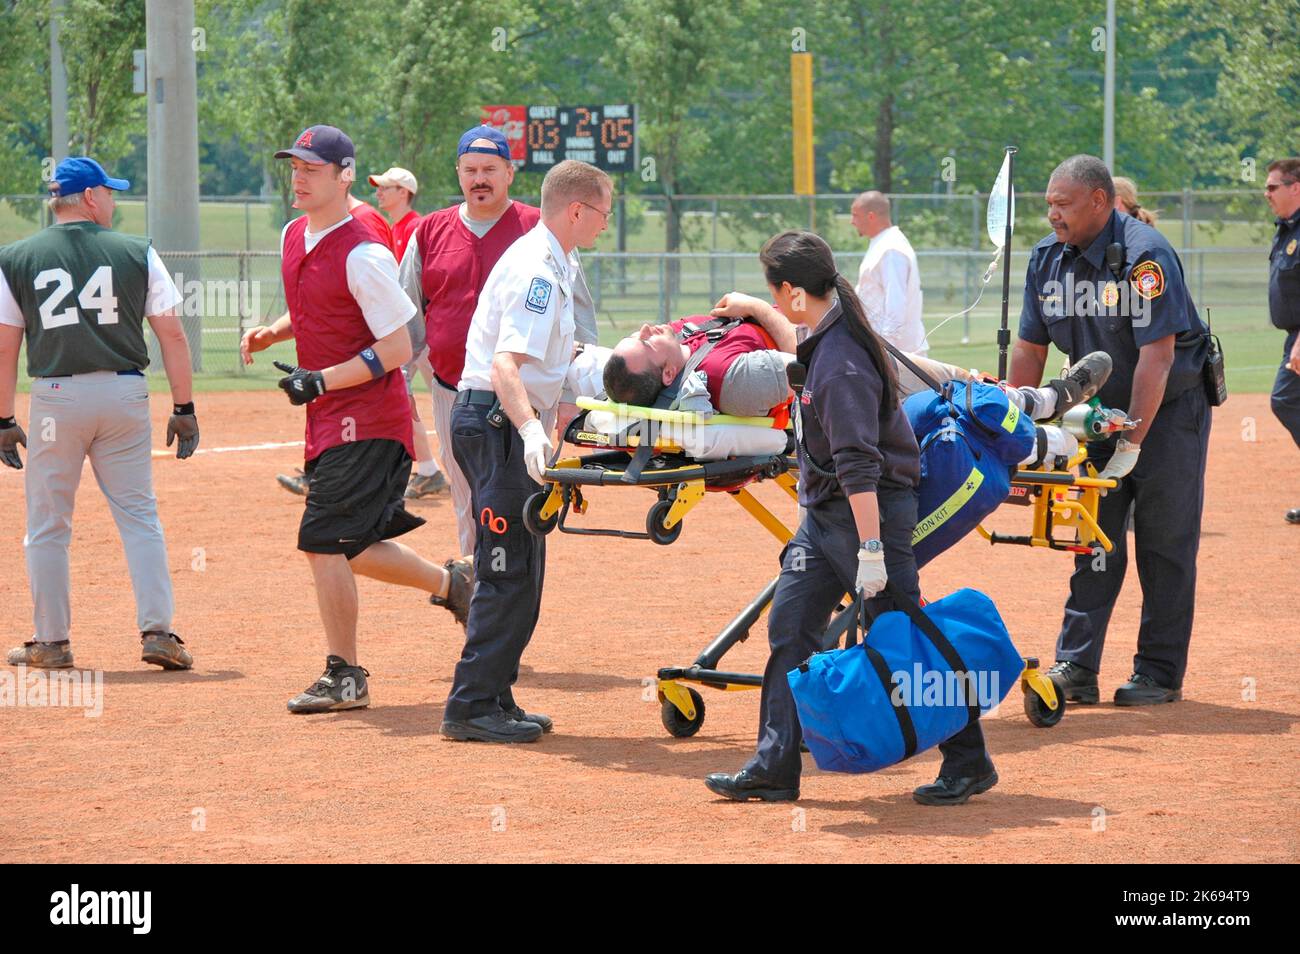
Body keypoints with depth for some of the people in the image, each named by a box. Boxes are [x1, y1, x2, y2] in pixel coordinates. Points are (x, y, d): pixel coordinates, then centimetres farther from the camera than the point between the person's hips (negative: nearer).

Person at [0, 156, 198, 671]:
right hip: (124, 394, 0)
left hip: (55, 396, 0)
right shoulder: (136, 253, 2)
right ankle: (157, 630, -2)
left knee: (48, 526, 9)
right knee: (139, 516, 6)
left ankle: (52, 642, 12)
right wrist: (183, 408, 5)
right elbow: (172, 335, 0)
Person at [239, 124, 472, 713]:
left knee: (323, 542, -12)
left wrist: (321, 380, -23)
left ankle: (343, 676, -3)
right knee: (347, 548, 15)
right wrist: (271, 333, 5)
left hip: (367, 420, -9)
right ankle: (451, 584, 34)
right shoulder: (292, 239, 10)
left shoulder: (363, 256, -17)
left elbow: (398, 349, -18)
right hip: (327, 419, 9)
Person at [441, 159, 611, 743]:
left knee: (519, 568, 14)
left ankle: (491, 698, 18)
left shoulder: (546, 262, 16)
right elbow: (506, 366, -29)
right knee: (510, 571, -11)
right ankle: (472, 706, -10)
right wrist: (530, 430, -43)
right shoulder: (538, 271, -17)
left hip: (502, 424, 11)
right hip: (496, 421, -11)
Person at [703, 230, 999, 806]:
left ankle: (969, 763, 9)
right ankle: (774, 769, 7)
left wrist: (871, 548, -31)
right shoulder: (825, 342, 4)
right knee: (789, 628, 6)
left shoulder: (841, 365, -25)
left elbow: (859, 466, -29)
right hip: (824, 514, 10)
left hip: (871, 511, -10)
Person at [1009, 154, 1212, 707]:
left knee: (1164, 545, -2)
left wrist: (1131, 444, -28)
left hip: (1169, 411, -6)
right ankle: (1076, 667, 2)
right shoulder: (1048, 259, -2)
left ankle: (1160, 673, 5)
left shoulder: (1144, 256, -23)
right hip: (1102, 412, 6)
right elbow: (1030, 350, 5)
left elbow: (1156, 355, -27)